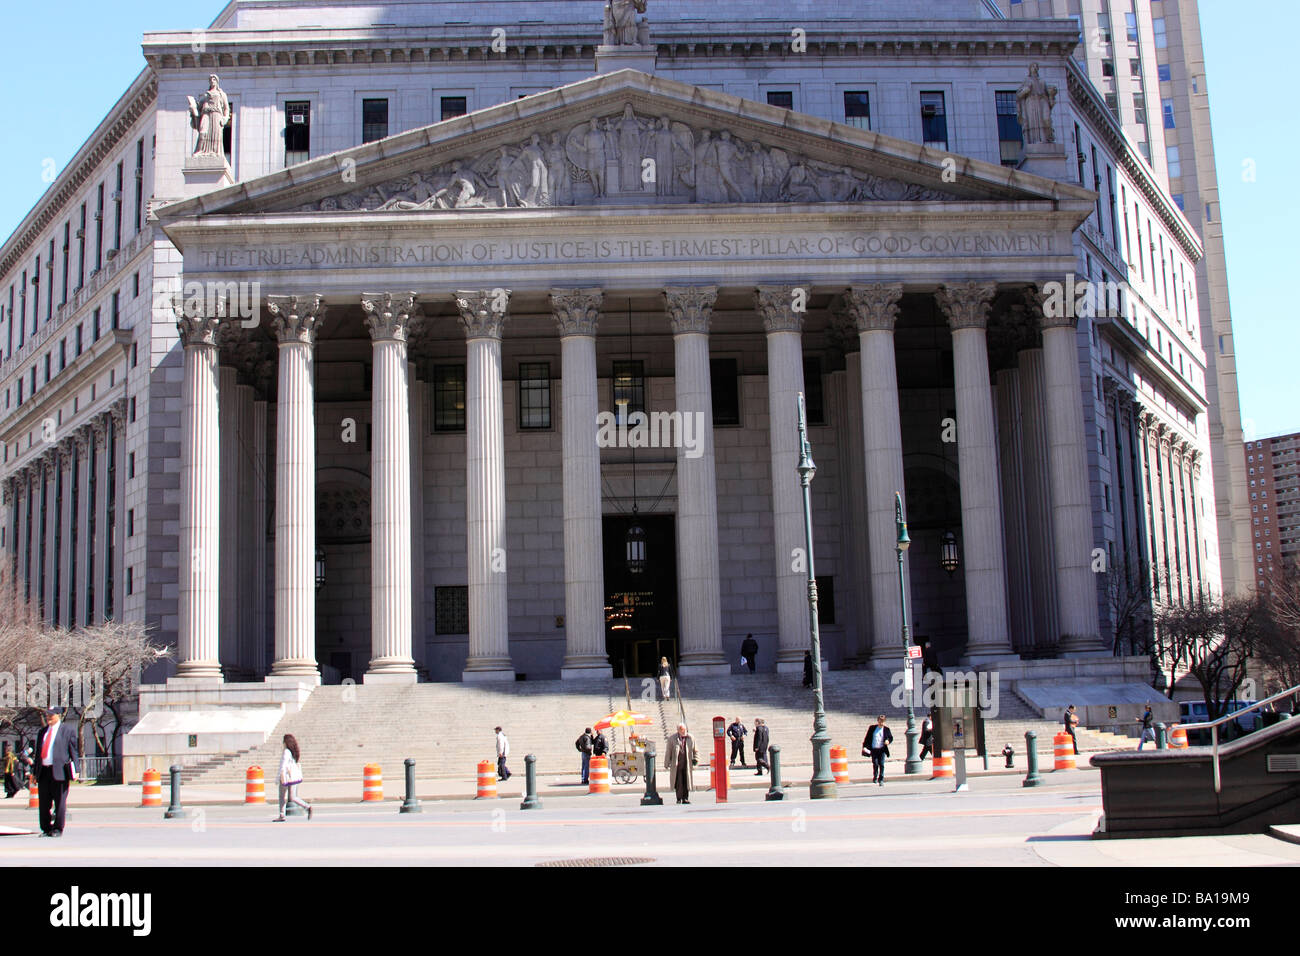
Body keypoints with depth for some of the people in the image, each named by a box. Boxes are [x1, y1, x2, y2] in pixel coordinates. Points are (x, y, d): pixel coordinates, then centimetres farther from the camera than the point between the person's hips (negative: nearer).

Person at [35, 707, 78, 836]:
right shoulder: (42, 732, 19)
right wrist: (36, 773, 17)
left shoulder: (68, 731, 4)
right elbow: (38, 753, 21)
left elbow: (73, 752, 0)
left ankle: (58, 829, 4)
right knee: (44, 803, 7)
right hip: (43, 772, 5)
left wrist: (75, 771, -8)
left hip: (59, 772, -5)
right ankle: (46, 829, 15)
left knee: (59, 802, -2)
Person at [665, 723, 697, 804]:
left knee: (686, 782, 3)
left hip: (687, 764, 2)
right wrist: (667, 763, 4)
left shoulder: (691, 738, 9)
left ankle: (685, 798, 11)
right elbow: (668, 752, 5)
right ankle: (679, 799, 3)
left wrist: (695, 759, 4)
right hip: (676, 764, -2)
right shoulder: (672, 739, 4)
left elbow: (694, 750, 17)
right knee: (678, 782, -4)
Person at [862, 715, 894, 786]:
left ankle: (881, 780, 2)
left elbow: (891, 737, 11)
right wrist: (864, 746, 2)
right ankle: (875, 777, 18)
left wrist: (888, 741, -12)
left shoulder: (886, 729, 5)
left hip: (882, 749, 0)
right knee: (875, 764, -3)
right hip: (874, 749, 0)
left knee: (881, 764, -5)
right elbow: (867, 737, 9)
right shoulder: (872, 728, 6)